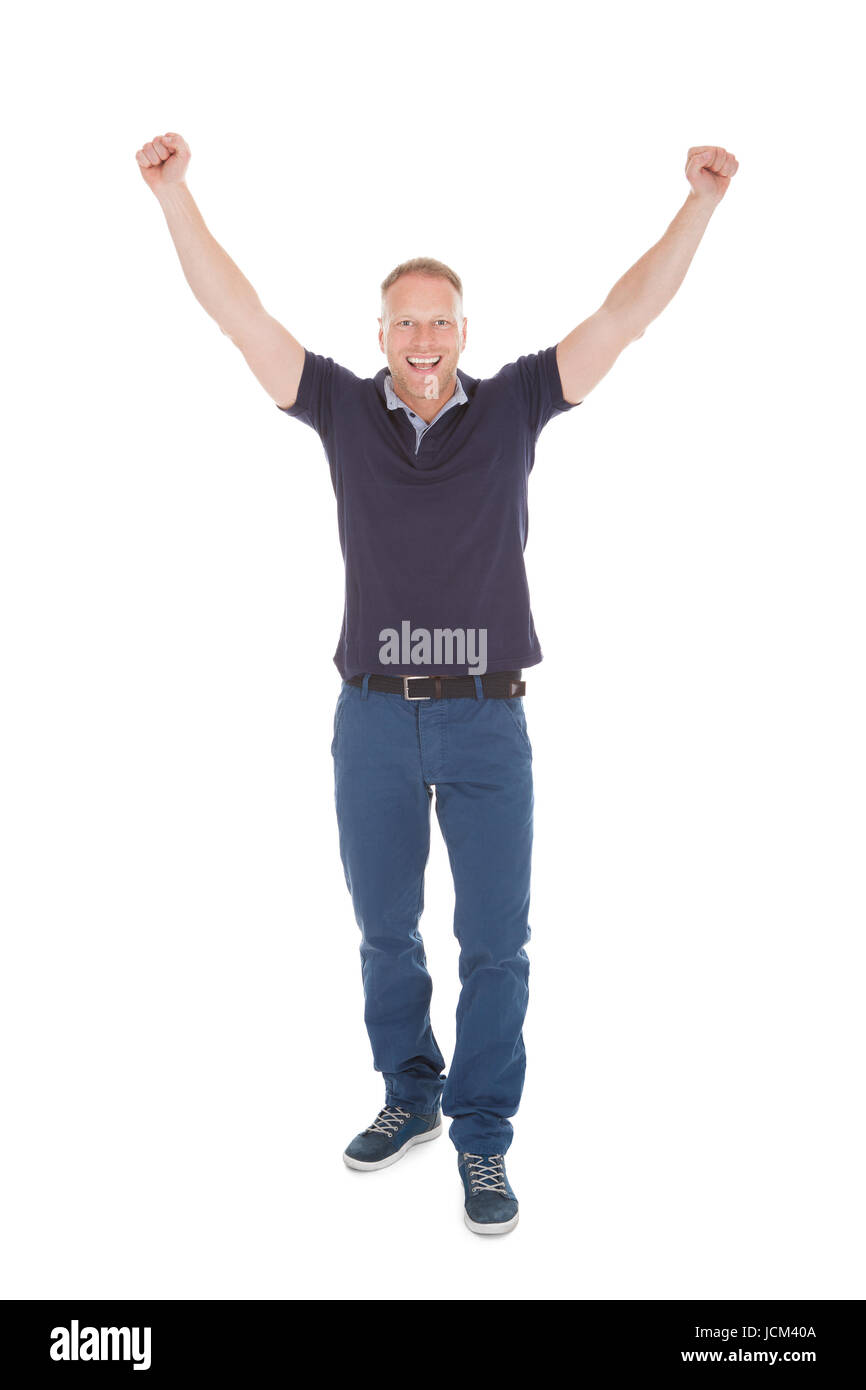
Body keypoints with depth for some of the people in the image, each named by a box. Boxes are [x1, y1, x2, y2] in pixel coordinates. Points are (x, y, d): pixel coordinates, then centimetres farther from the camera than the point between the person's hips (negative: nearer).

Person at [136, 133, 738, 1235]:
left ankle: (482, 1139, 19)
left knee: (493, 941, 3)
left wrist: (700, 203, -6)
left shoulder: (513, 405, 3)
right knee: (384, 931, 15)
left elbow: (626, 315, -1)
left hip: (486, 721, -1)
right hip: (374, 720, 2)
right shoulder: (343, 407, 4)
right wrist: (175, 195, -3)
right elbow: (237, 313, 2)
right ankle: (410, 1097, 35)